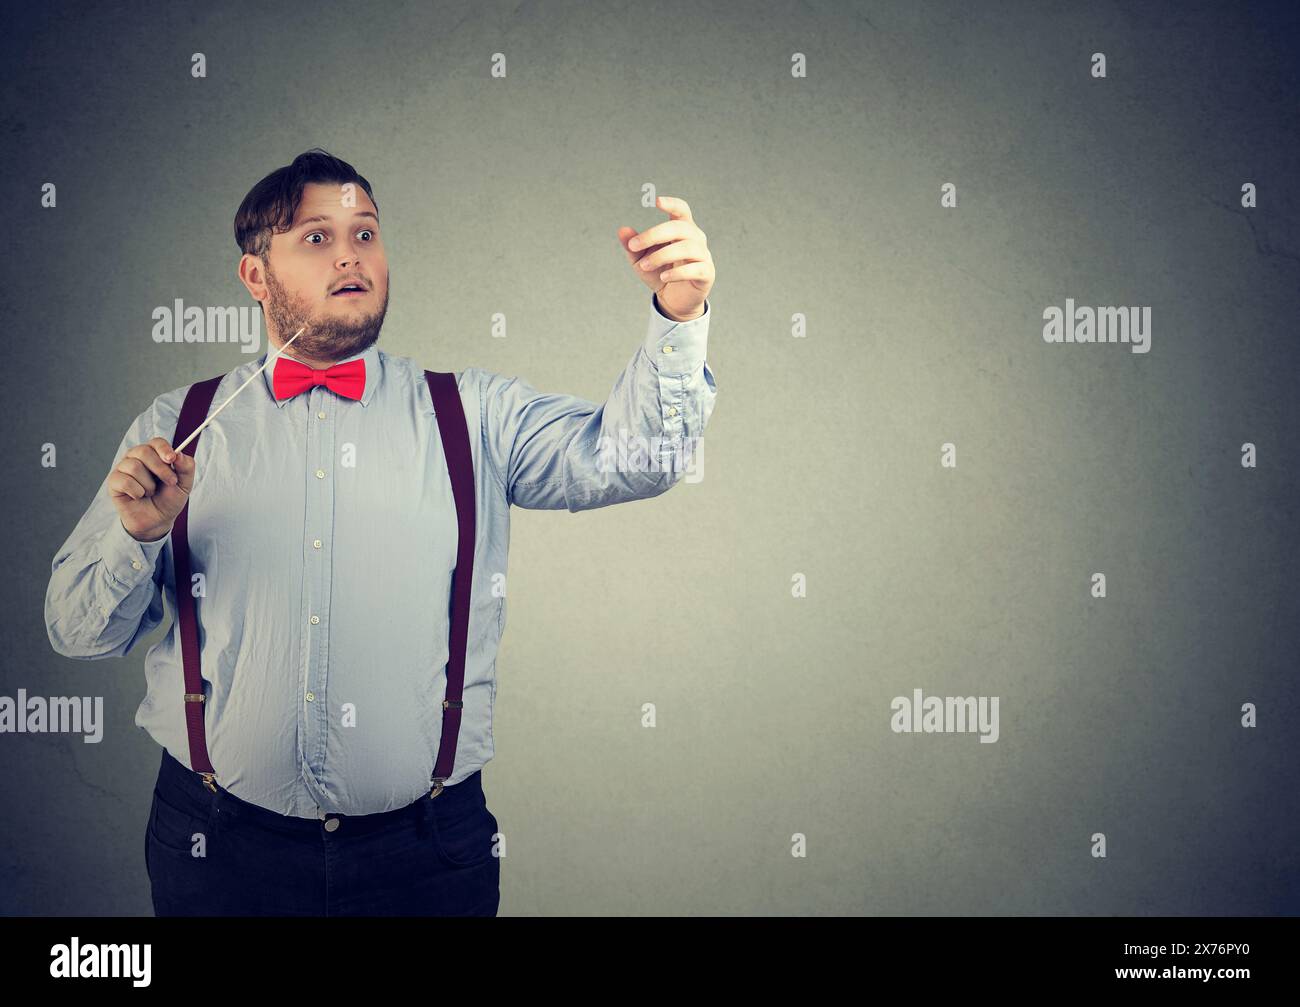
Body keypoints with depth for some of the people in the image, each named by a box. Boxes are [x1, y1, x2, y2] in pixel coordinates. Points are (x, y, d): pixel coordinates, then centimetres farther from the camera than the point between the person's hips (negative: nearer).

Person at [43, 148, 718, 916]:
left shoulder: (476, 415, 4)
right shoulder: (178, 427, 5)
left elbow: (629, 455, -11)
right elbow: (80, 633, 5)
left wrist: (678, 317, -25)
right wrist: (137, 533, -14)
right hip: (222, 852, 1)